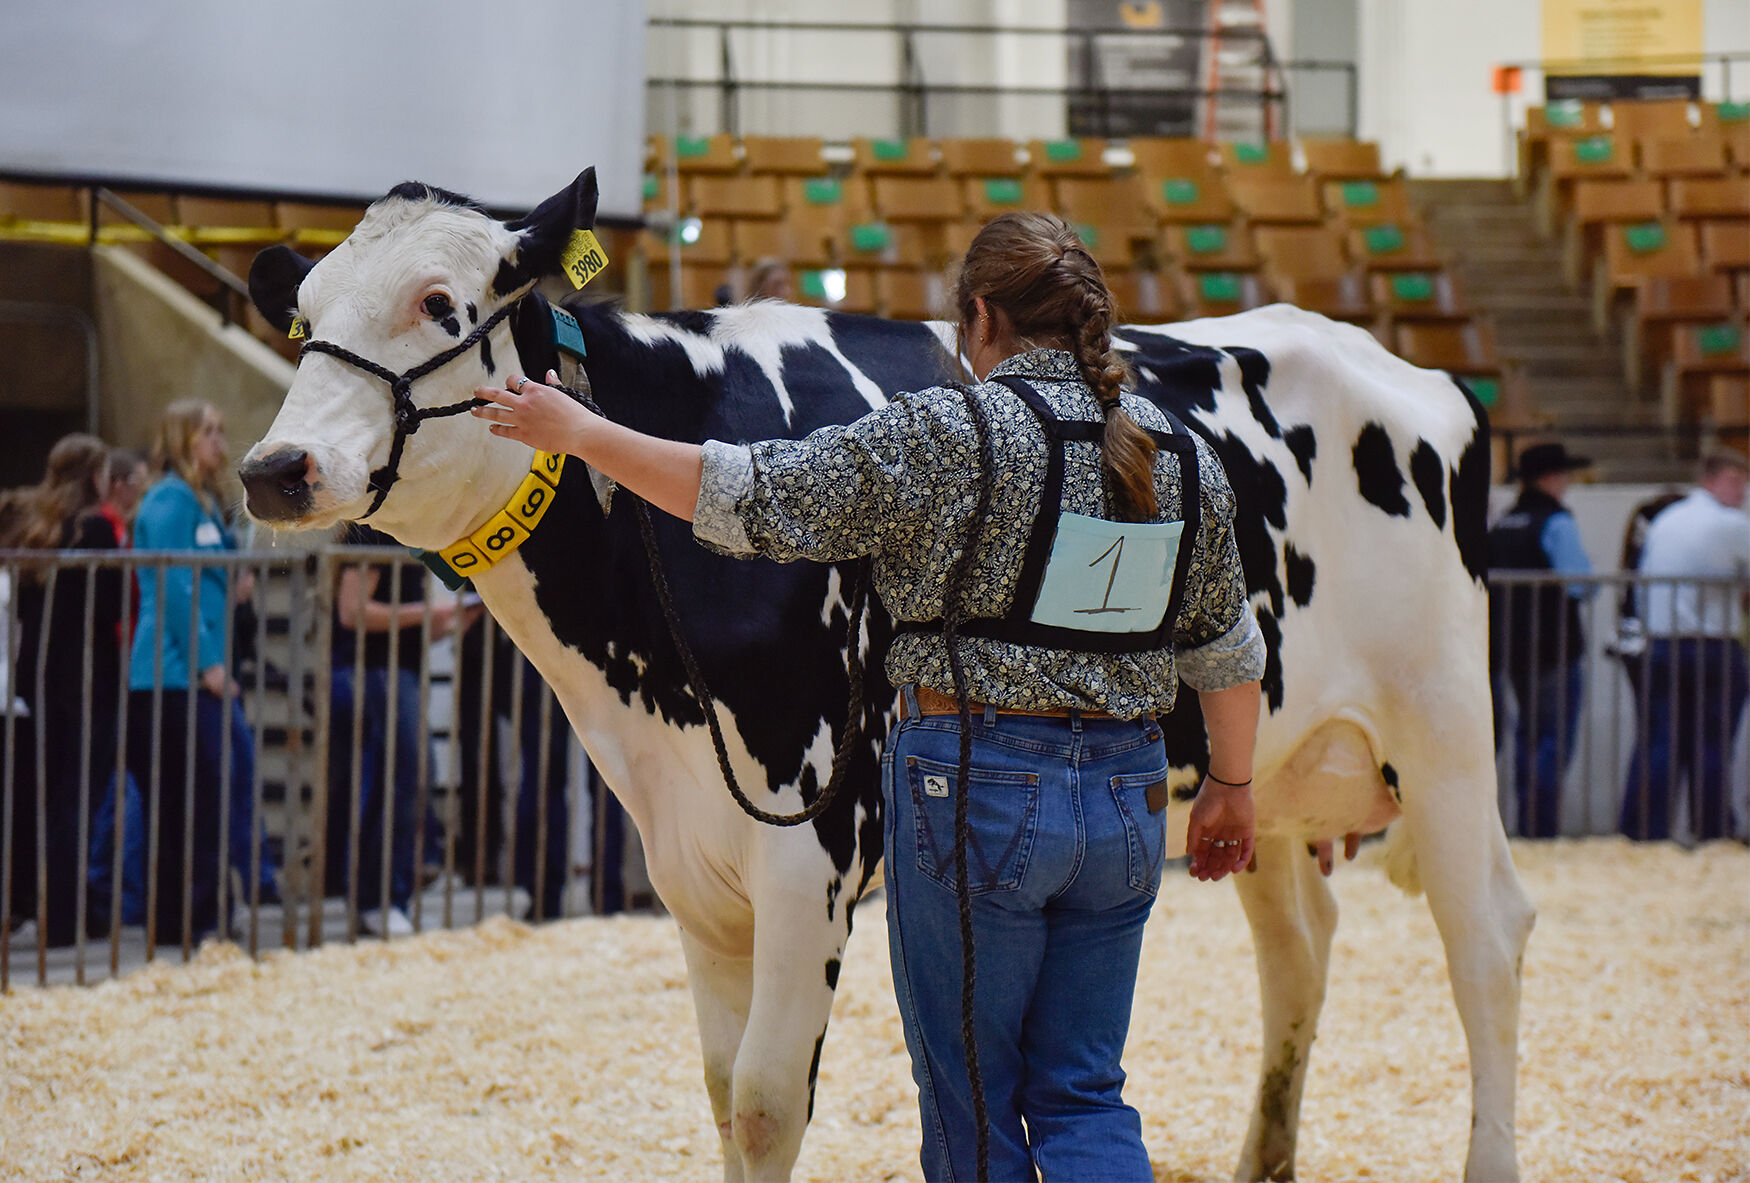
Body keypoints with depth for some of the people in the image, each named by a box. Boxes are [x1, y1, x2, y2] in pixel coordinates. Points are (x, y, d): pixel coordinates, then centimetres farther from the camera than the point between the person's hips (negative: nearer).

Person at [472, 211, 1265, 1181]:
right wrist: (1231, 784, 28)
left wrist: (582, 434, -1)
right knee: (1083, 1098, 13)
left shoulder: (947, 435, -12)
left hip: (975, 786, -5)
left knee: (969, 1105, 7)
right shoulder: (1188, 460, 5)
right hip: (1125, 798, 5)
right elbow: (1228, 653, 13)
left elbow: (751, 499, -11)